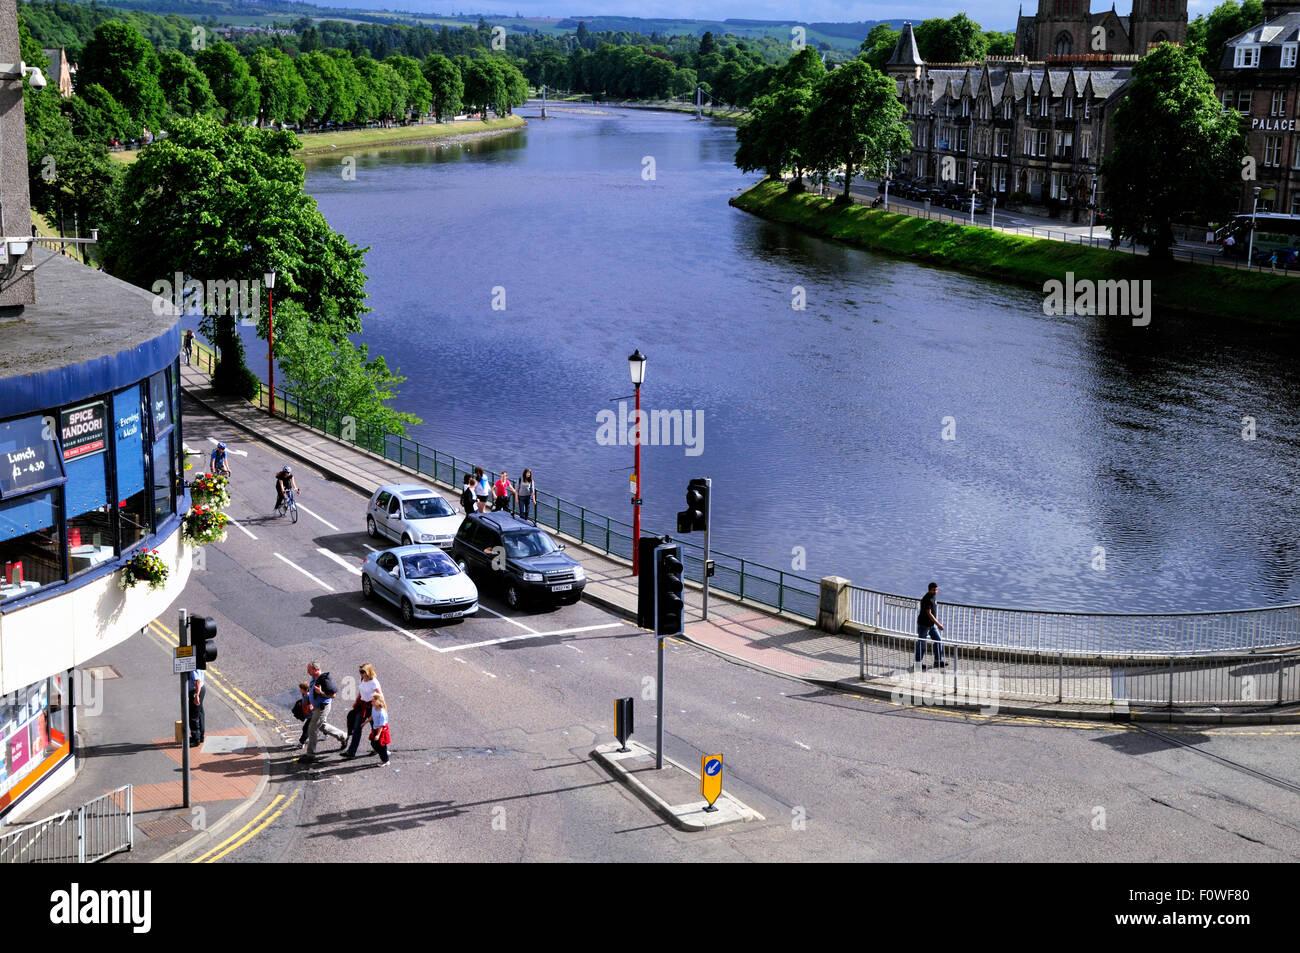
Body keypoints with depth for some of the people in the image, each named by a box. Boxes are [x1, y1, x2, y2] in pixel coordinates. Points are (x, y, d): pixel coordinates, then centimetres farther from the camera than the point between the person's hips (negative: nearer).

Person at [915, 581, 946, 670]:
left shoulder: (933, 597, 5)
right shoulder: (927, 599, -24)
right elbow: (929, 614, -27)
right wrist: (938, 624, -27)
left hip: (932, 624, 9)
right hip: (924, 625, -9)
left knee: (938, 641, 5)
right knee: (921, 644, 1)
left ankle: (938, 661, 10)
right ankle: (917, 663, 12)